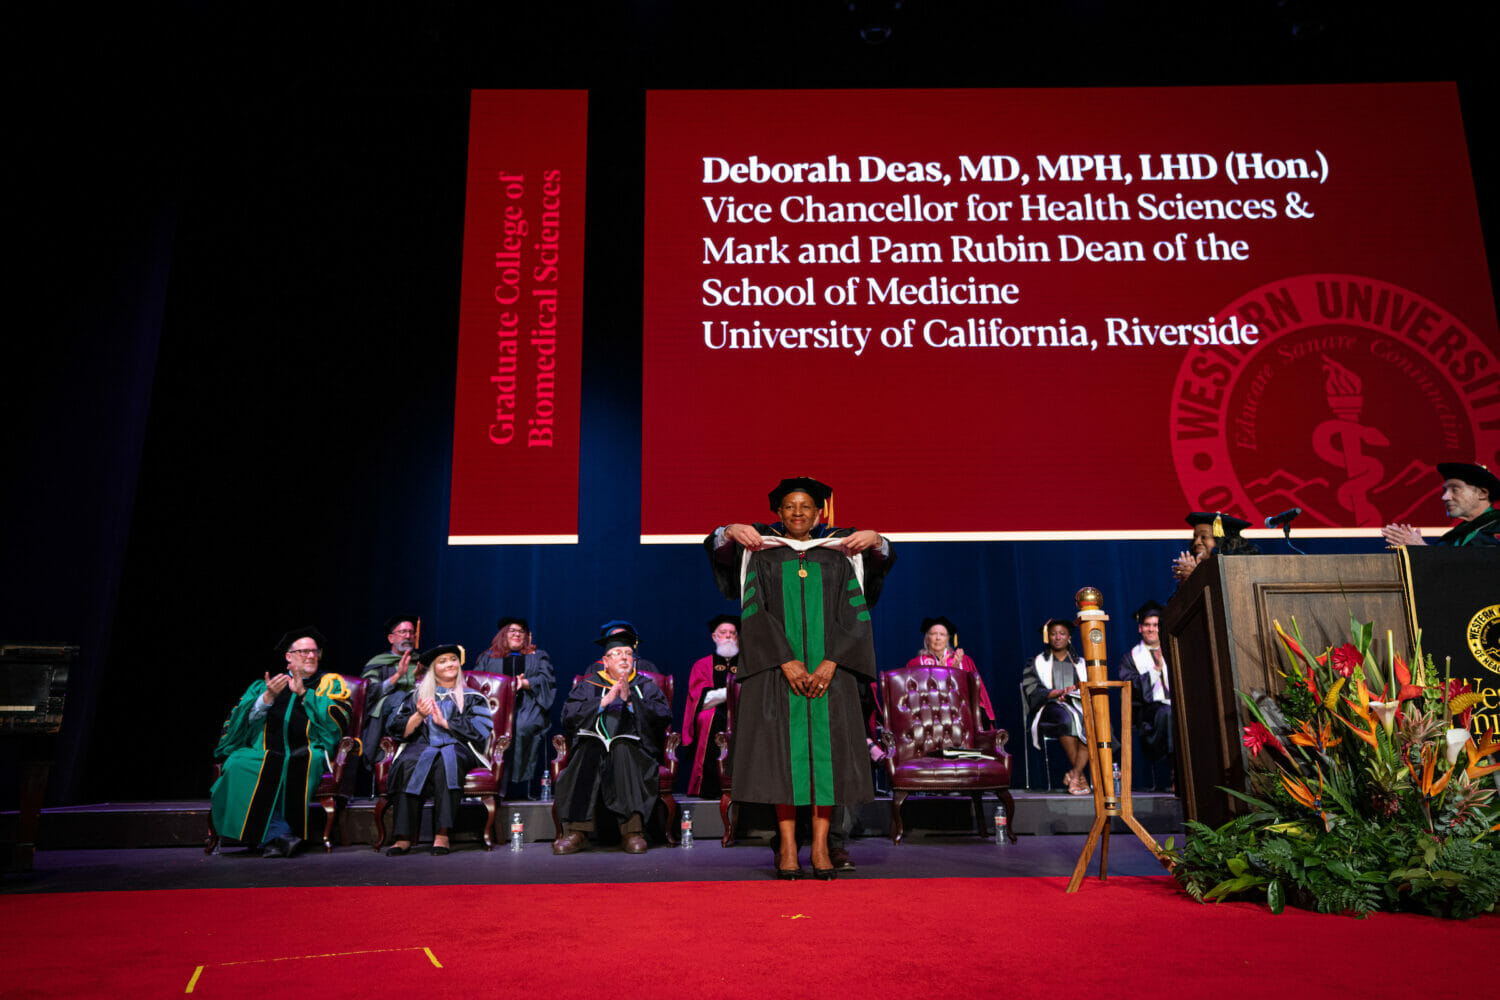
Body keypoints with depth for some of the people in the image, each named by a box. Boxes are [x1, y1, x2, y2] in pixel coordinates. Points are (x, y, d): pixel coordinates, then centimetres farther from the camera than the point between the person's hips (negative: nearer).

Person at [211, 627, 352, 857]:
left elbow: (337, 723, 0)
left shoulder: (330, 684, 17)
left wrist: (304, 694, -5)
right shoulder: (264, 686, 23)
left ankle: (271, 838, -28)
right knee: (237, 764, -29)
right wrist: (268, 697, -8)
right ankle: (277, 833, -34)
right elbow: (245, 719, 9)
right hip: (264, 755, 2)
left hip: (307, 755, -2)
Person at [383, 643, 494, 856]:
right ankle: (404, 837, -36)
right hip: (422, 747, 1)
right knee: (408, 764, -35)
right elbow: (396, 729, 10)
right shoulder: (416, 696, 22)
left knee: (446, 761, -38)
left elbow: (481, 730, 2)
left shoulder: (471, 698, 19)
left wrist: (445, 722, -4)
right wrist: (419, 716, -8)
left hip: (457, 749, -1)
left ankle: (442, 835, -41)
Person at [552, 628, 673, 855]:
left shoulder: (646, 686, 16)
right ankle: (577, 832, -36)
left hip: (634, 753, -1)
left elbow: (664, 717, -3)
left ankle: (633, 831, -37)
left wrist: (630, 698, -13)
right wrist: (604, 701, -12)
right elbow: (568, 717, -1)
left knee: (621, 751, -34)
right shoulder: (589, 685, 16)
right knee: (588, 753, -33)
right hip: (594, 747, 1)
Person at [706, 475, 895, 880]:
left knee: (826, 750, -2)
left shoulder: (837, 558, 10)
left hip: (829, 668, 1)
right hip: (777, 668, -1)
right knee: (783, 751, -4)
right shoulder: (763, 558, 7)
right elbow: (754, 613, -4)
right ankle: (787, 846, 2)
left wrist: (831, 662, -12)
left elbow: (854, 614, 2)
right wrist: (786, 662, -16)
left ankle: (820, 845, 5)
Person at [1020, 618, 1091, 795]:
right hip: (1048, 709, -2)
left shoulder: (1081, 664, 24)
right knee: (1066, 717, -38)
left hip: (1078, 708, 2)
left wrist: (1071, 692, -10)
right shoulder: (1035, 663, 17)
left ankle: (1074, 774, -33)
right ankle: (1080, 775, -32)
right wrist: (1059, 692, -15)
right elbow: (1032, 692, 1)